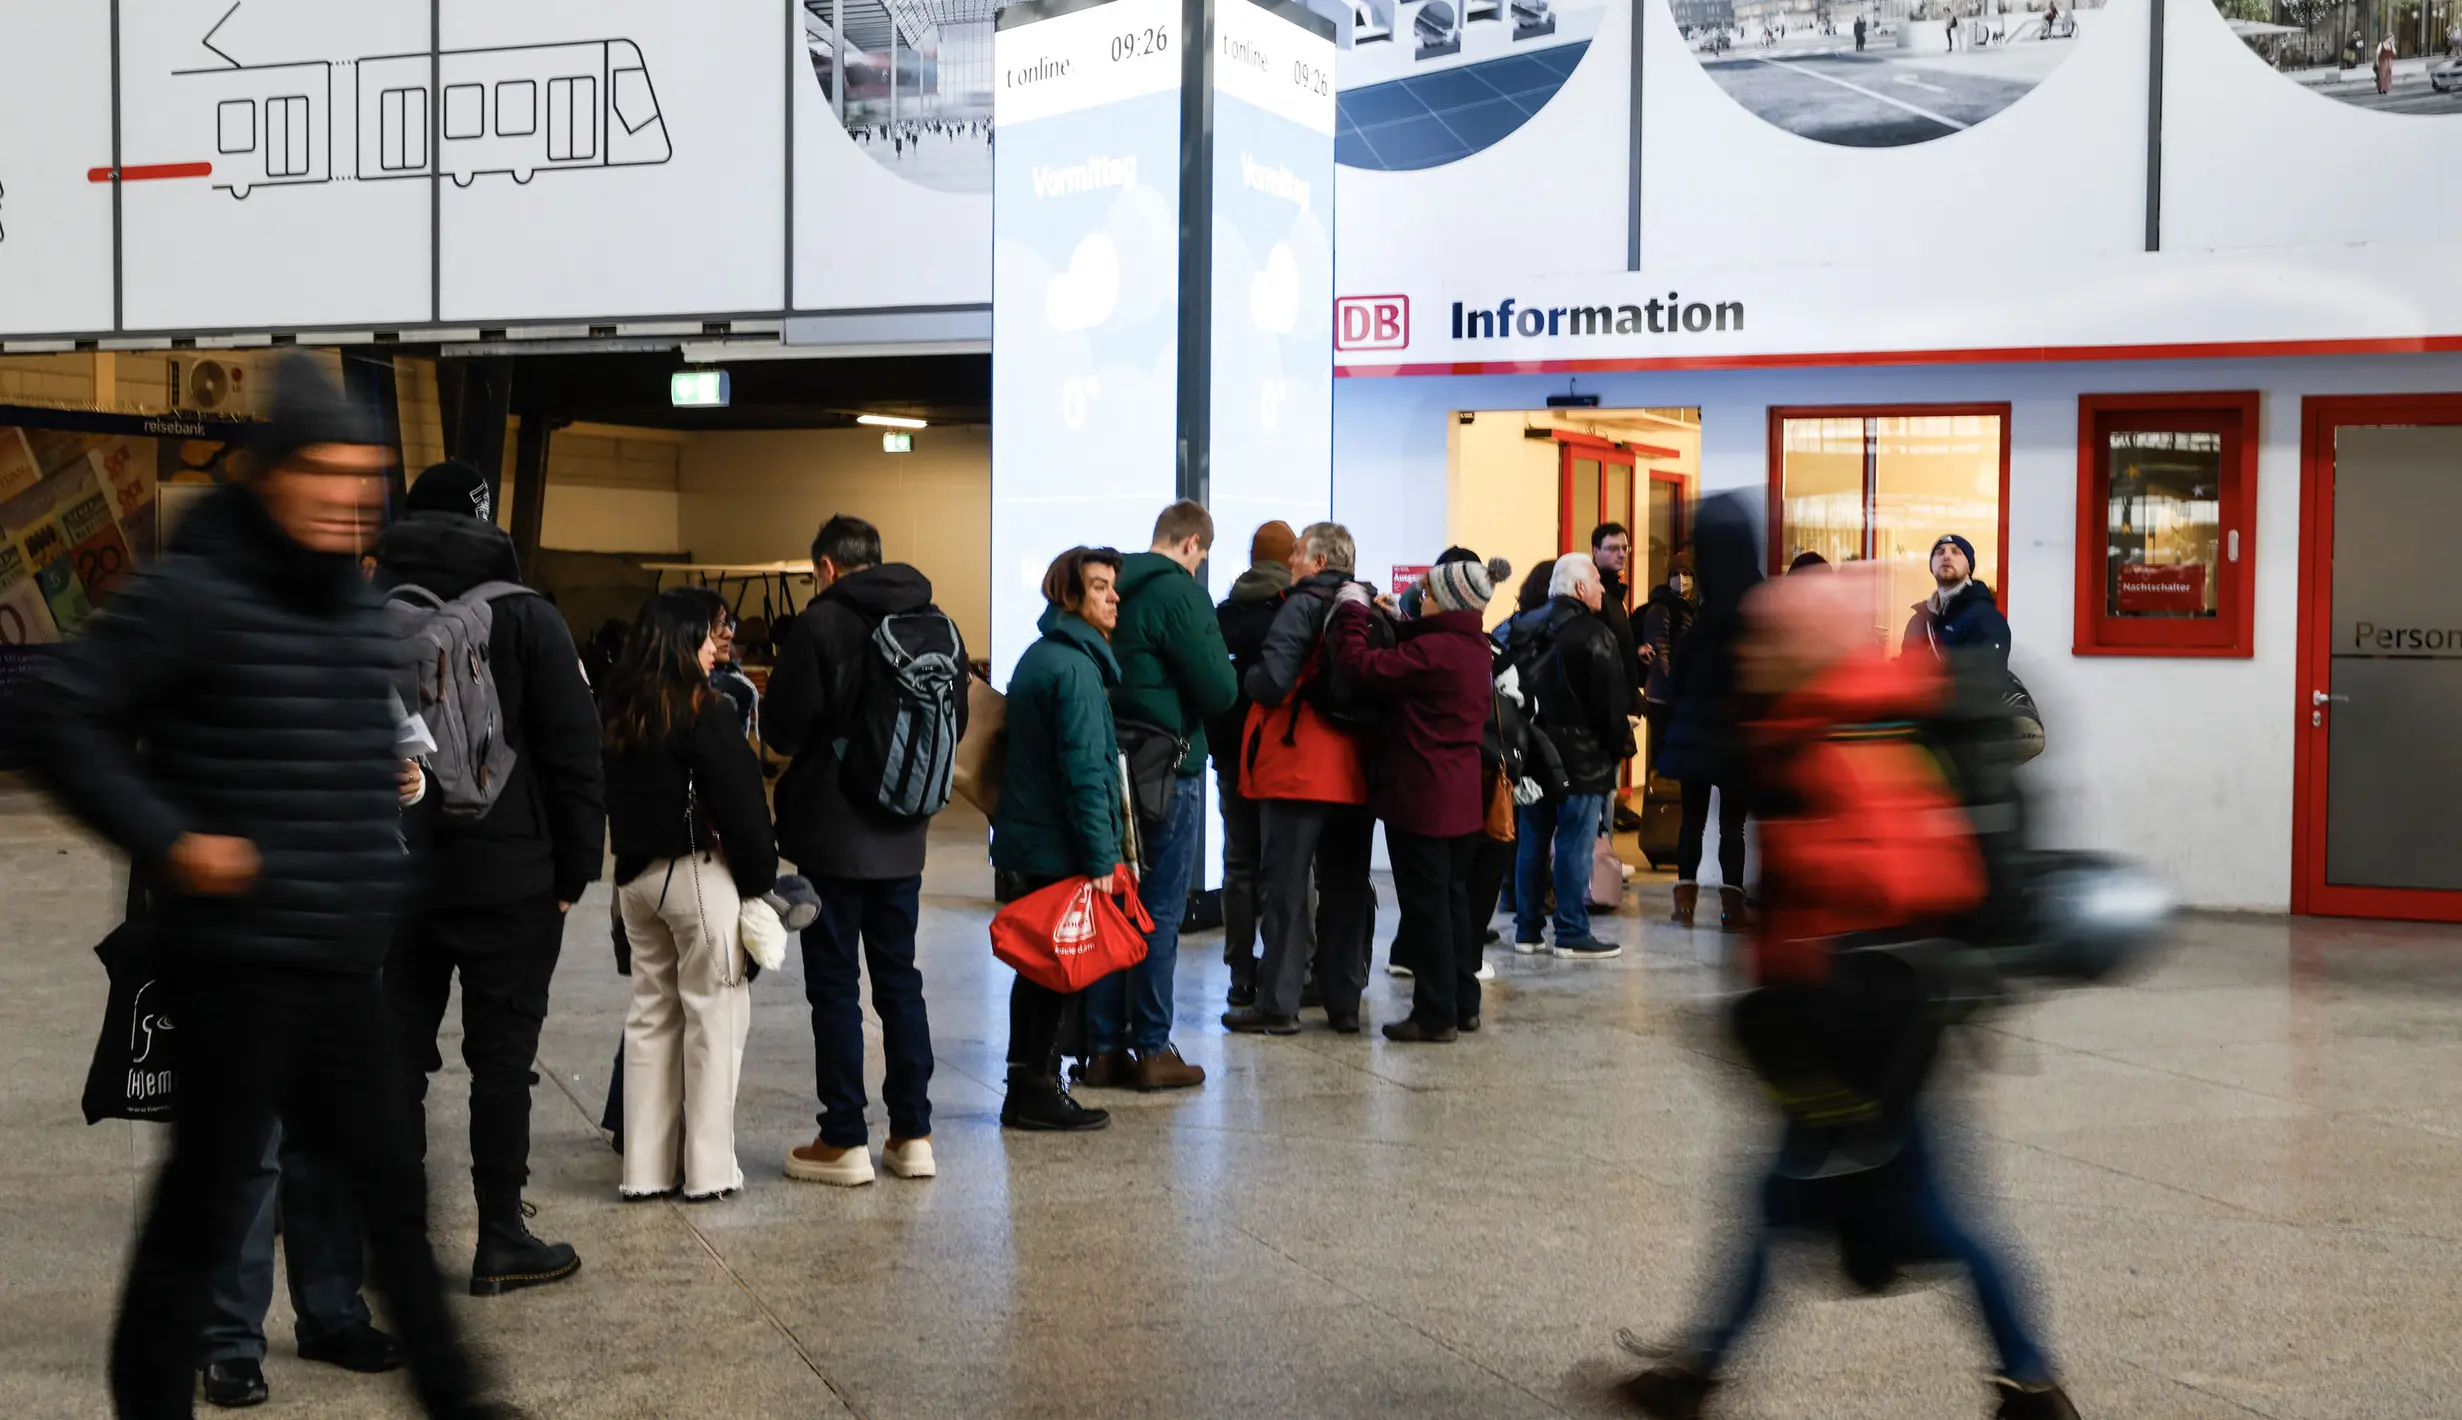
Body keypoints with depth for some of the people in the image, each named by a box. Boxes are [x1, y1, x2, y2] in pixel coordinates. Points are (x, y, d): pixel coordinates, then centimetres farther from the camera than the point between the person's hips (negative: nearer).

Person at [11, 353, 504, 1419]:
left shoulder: (358, 604, 12)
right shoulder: (191, 595, -13)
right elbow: (55, 716, -15)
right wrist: (167, 840, -19)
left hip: (345, 969, 8)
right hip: (239, 964, -8)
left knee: (391, 1194, 13)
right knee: (200, 1210, 2)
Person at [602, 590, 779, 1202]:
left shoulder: (620, 714, 6)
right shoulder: (705, 714, -14)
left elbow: (611, 799, 11)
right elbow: (741, 805, -13)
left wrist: (630, 863, 14)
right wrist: (760, 878, -4)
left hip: (635, 876, 7)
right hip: (699, 876, -7)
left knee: (650, 1014, 12)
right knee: (713, 1015, 1)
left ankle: (646, 1167, 15)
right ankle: (708, 1169, 3)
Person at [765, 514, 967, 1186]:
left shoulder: (821, 622, -12)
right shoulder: (938, 624, 6)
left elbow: (782, 729, -13)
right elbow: (955, 723, 12)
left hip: (831, 834, -5)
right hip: (904, 835, 6)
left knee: (834, 984, 2)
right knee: (900, 979, 13)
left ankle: (844, 1141, 5)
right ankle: (912, 1134, 15)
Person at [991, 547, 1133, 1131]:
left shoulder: (1038, 657, 15)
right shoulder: (1075, 667, -17)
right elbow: (1084, 771, -22)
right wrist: (1100, 860, -21)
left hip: (1025, 843, 10)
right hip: (1059, 852, -10)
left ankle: (1026, 1090, 21)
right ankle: (1038, 1093, 4)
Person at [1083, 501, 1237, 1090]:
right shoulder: (1181, 593, -13)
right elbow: (1219, 692, -16)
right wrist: (1218, 656, 4)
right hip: (1167, 773, -7)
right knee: (1160, 913, 0)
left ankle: (1105, 1046, 15)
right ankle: (1151, 1051, 4)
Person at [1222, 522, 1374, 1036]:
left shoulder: (1303, 606, -10)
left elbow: (1270, 683, -20)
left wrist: (1248, 676, 0)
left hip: (1298, 771, -6)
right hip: (1354, 775, 6)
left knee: (1285, 888, -1)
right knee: (1345, 890, 11)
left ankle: (1277, 1003, 0)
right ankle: (1344, 1001, 14)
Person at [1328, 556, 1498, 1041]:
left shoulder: (1434, 650, -21)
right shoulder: (1475, 649, 8)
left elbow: (1361, 663, -22)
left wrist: (1351, 610, -9)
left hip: (1420, 798, -9)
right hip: (1461, 797, 9)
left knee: (1425, 905, -1)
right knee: (1453, 897, 17)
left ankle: (1434, 1014, 4)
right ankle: (1464, 1003, 24)